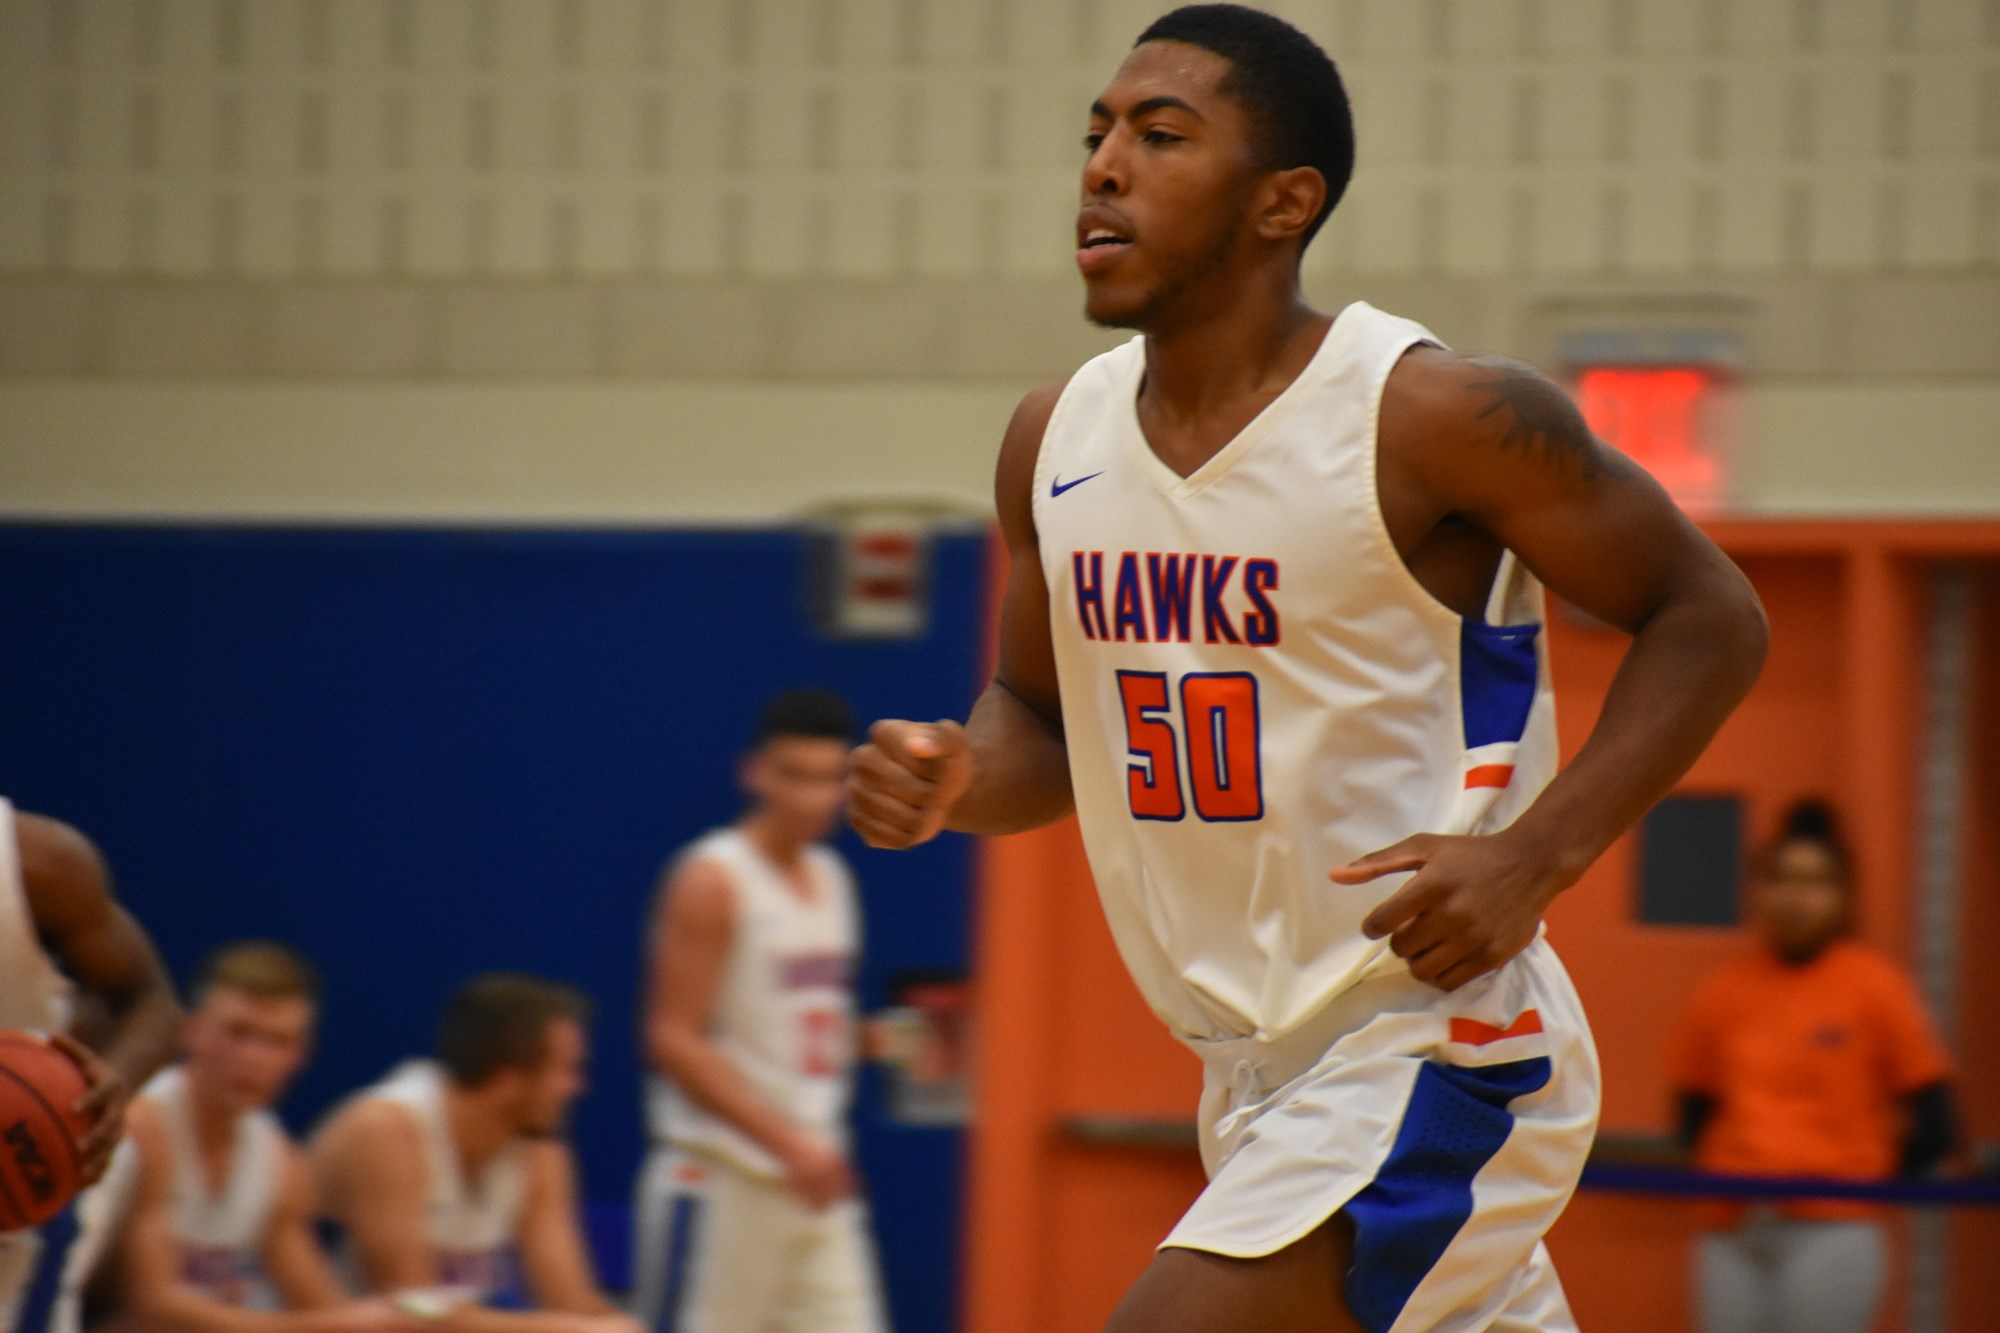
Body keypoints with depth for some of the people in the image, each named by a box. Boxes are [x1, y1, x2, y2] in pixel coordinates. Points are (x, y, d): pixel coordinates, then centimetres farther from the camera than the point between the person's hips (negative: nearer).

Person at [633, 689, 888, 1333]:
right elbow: (673, 1042, -16)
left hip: (813, 1180, 7)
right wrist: (786, 1140, -22)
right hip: (721, 1179, -7)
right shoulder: (713, 881, -10)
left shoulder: (830, 876, 14)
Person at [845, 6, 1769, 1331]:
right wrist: (952, 780, -6)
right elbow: (1041, 716, 18)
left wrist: (1537, 857, -19)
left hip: (1435, 1044, -7)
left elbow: (1710, 619, -7)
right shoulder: (1056, 440, 4)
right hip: (1256, 1070, 7)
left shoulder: (1436, 417, -15)